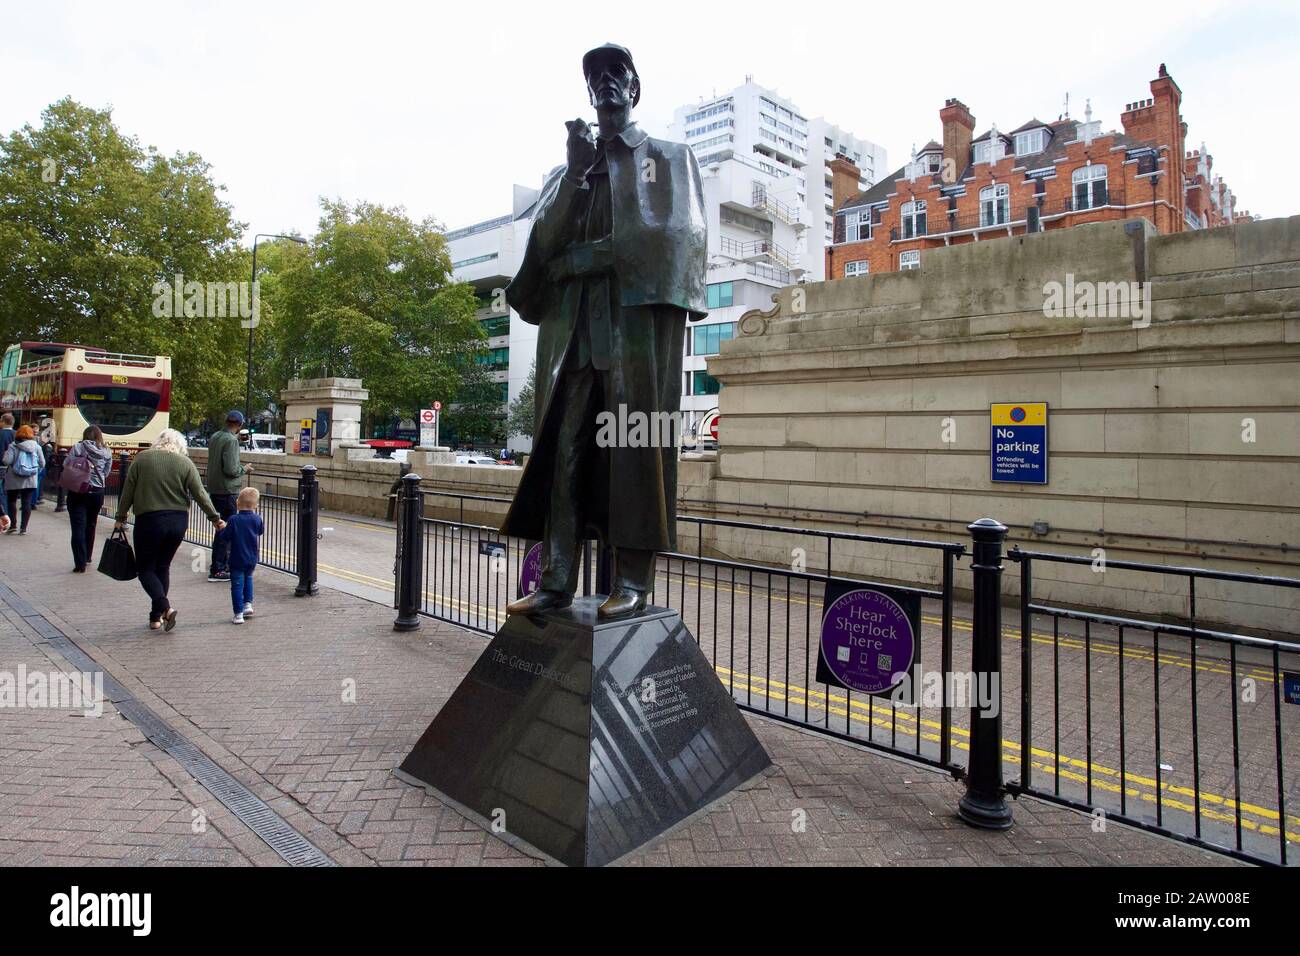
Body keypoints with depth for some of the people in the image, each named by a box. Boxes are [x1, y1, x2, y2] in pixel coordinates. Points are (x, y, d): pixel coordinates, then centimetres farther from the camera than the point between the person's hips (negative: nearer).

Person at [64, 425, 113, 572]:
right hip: (97, 492, 3)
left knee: (78, 527, -2)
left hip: (78, 491, -3)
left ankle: (80, 563, -8)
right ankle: (87, 557, 32)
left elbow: (66, 466, -4)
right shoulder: (107, 452, 1)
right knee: (90, 525, 20)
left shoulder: (78, 447, -6)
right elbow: (106, 473, 4)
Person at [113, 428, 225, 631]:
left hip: (149, 521, -2)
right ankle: (156, 618, 18)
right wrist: (215, 518, 5)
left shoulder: (142, 459, 0)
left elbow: (127, 492, 1)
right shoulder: (185, 463, 1)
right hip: (178, 521, 2)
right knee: (163, 567, 15)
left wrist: (120, 518, 10)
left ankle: (165, 608, -9)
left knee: (145, 568, 10)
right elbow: (200, 494, -2)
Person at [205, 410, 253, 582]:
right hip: (226, 490, -9)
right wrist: (244, 470, -4)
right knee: (225, 529, -2)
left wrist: (238, 474, 24)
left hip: (214, 488, 9)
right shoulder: (231, 440, -17)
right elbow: (230, 469, -22)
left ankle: (226, 564, 28)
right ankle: (217, 570, 2)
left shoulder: (215, 437, 11)